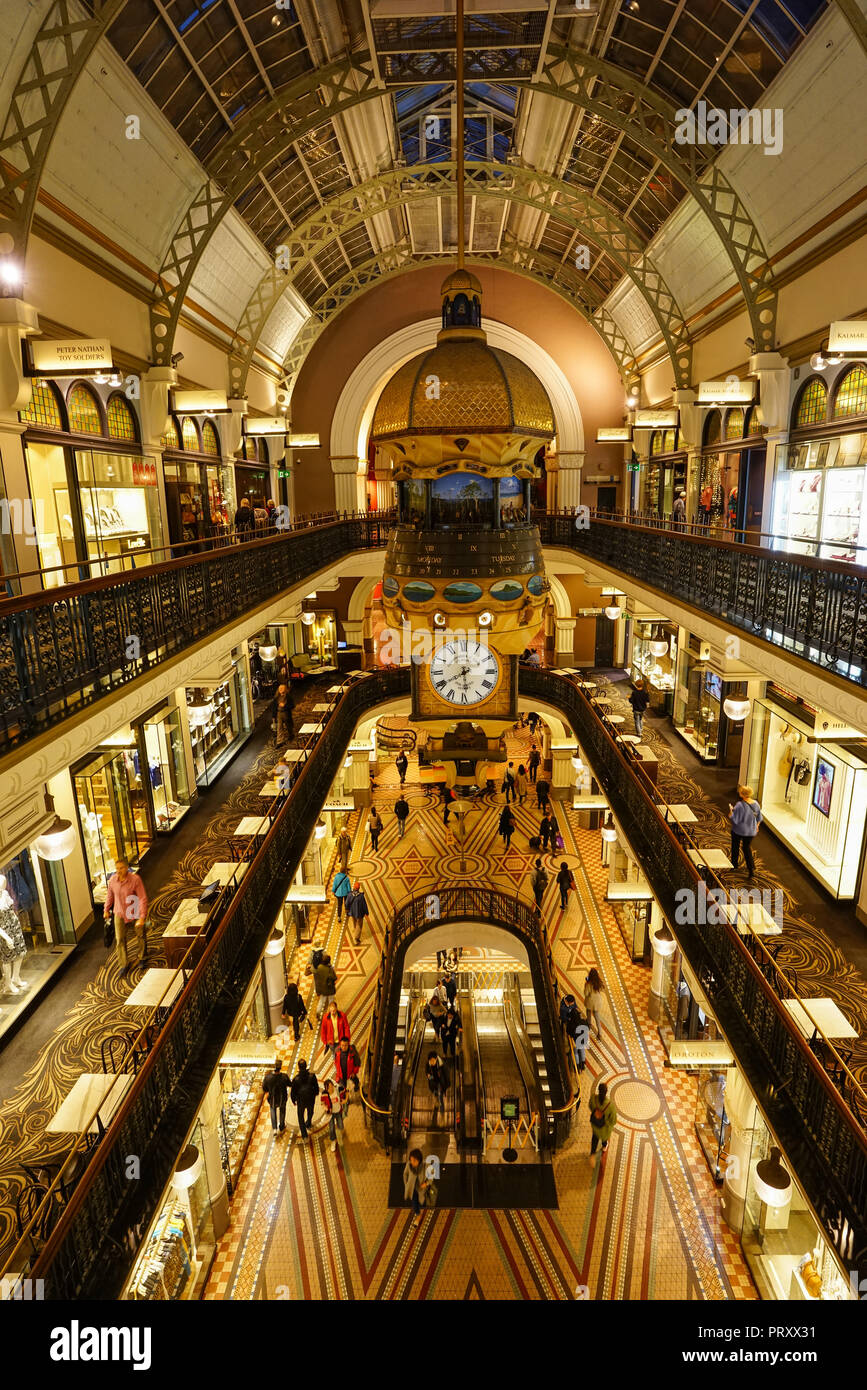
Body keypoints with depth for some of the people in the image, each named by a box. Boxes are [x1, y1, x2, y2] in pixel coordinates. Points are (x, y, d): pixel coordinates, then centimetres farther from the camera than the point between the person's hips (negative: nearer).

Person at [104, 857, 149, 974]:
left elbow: (143, 898, -24)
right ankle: (124, 965, 16)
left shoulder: (135, 879, -25)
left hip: (135, 914, -3)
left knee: (141, 936, 15)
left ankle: (143, 957, 40)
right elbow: (110, 895, 10)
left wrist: (142, 917, -27)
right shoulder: (113, 880, -11)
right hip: (120, 914, 3)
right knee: (120, 939, 0)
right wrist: (106, 910, 20)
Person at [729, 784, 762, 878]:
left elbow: (734, 820, -25)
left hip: (738, 831, -4)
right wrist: (756, 827, 22)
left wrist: (730, 810, -11)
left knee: (735, 847, 19)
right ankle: (751, 869, 10)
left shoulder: (739, 805, -26)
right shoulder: (756, 804, -7)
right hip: (751, 831, 4)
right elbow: (759, 818, 6)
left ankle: (734, 864, 36)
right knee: (747, 848, 19)